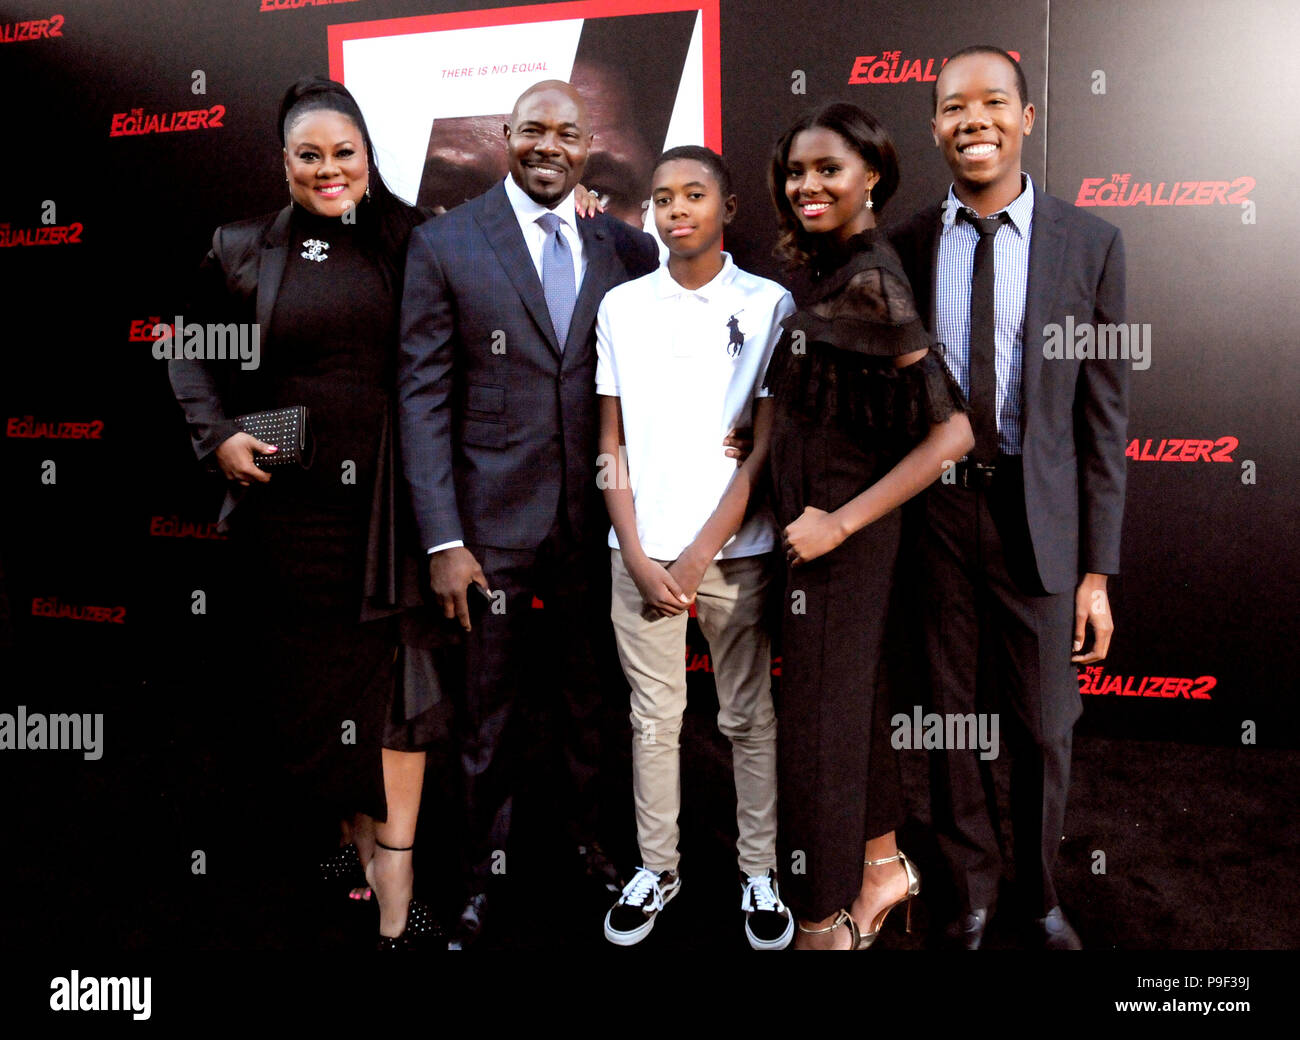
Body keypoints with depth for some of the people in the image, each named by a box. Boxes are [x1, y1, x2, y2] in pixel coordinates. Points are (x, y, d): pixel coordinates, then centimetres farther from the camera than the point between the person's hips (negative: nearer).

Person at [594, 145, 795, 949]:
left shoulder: (769, 305, -2)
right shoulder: (622, 306, 4)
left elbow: (765, 445, -5)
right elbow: (612, 443, 5)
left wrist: (701, 552, -8)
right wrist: (638, 557, -3)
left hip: (736, 549, -1)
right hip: (642, 551, 2)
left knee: (750, 718, 9)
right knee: (654, 718, 11)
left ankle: (759, 872, 24)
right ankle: (657, 868, 26)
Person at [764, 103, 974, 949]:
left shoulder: (870, 284, -19)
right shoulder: (822, 270, 8)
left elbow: (952, 431, -24)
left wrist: (841, 522, -22)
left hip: (841, 535, -9)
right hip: (812, 515, 9)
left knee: (816, 726, 1)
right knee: (853, 696, 20)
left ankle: (825, 926, 18)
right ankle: (883, 867, 40)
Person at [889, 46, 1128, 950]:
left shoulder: (1090, 244, -2)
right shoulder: (905, 247, 1)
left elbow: (1103, 416, -2)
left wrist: (1098, 571, -3)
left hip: (1039, 515, 0)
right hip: (933, 511, 1)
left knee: (1045, 730, 11)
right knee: (950, 720, 13)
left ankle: (1041, 892, 37)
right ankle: (973, 889, 36)